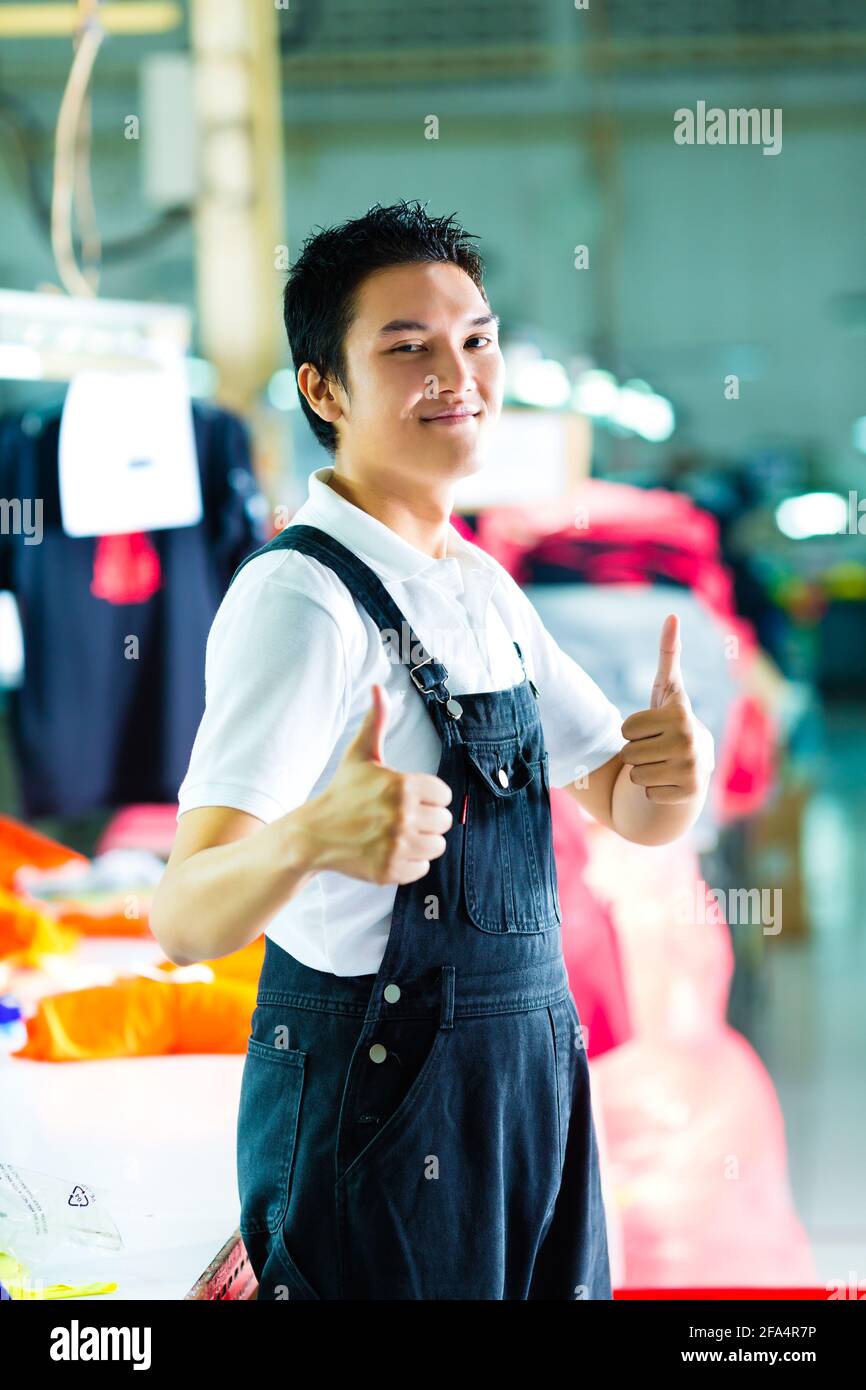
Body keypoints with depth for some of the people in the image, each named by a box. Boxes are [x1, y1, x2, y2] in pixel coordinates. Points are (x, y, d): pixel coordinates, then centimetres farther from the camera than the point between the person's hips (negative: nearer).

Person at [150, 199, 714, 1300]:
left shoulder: (480, 587, 9)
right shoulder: (301, 598, -18)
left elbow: (628, 806, 15)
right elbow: (185, 921, -27)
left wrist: (675, 763, -9)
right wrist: (313, 835, -48)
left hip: (531, 1080, 8)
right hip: (378, 1104, -8)